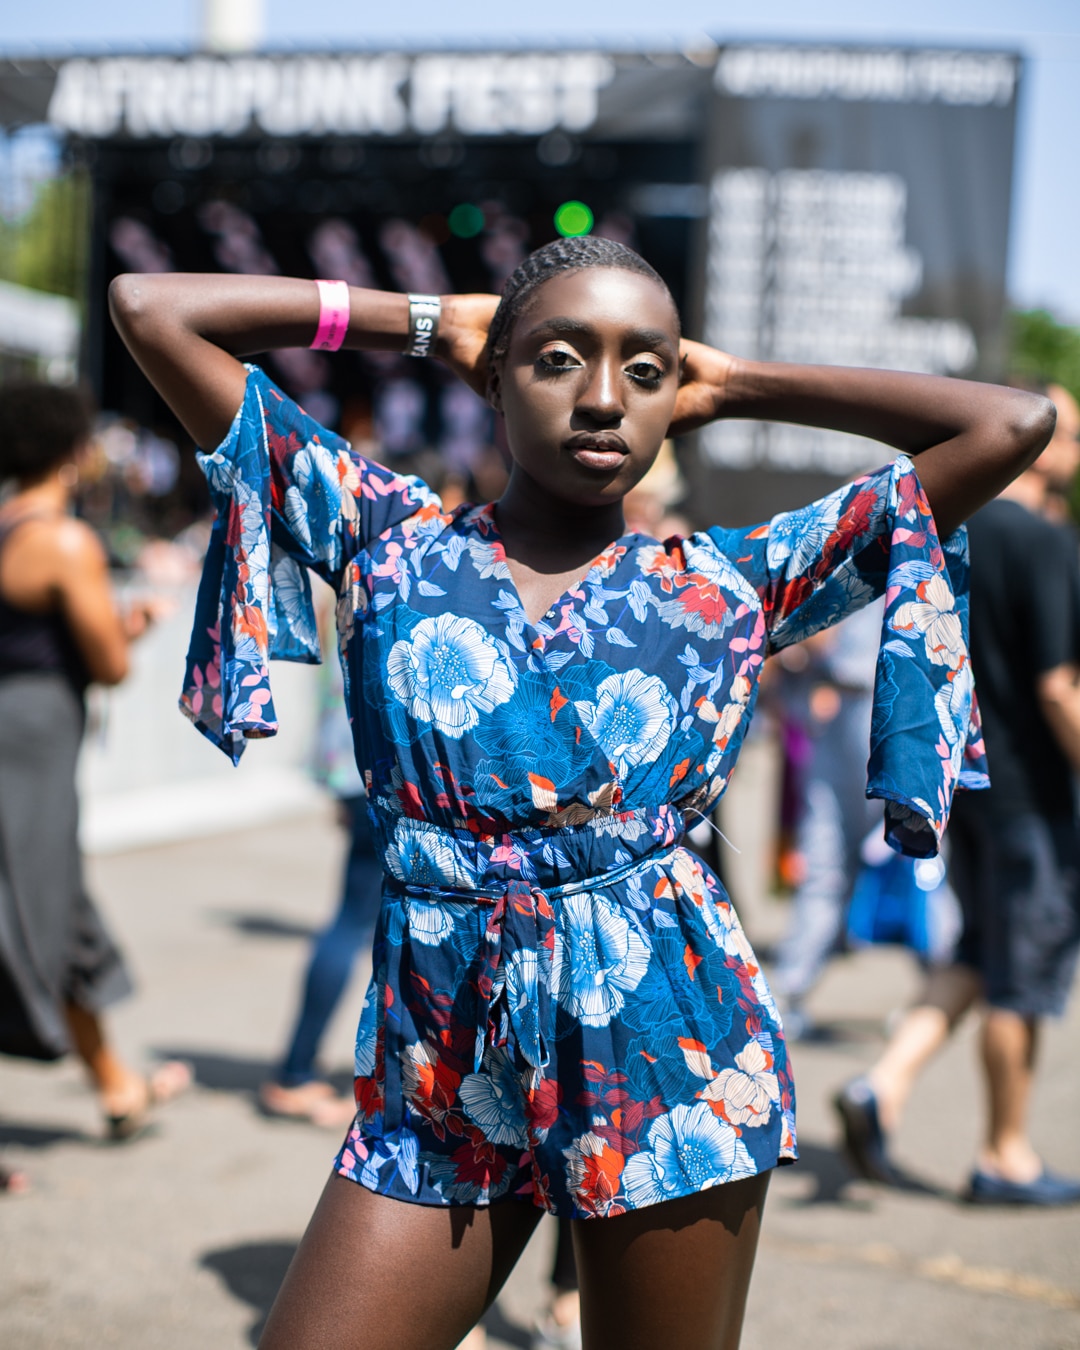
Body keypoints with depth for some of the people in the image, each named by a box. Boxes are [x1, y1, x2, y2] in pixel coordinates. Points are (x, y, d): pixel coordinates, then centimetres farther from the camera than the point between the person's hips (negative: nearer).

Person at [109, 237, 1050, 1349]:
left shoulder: (730, 585, 3)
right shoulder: (390, 536, 4)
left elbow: (1013, 424, 1)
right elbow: (151, 308, 2)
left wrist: (730, 386, 8)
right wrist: (422, 324, 6)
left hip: (667, 1051, 0)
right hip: (441, 1067, 1)